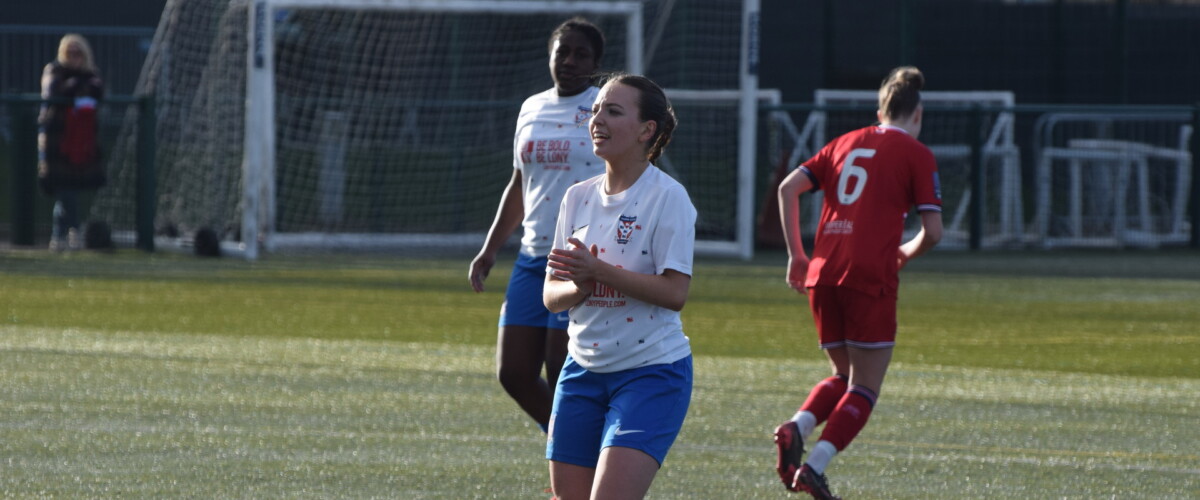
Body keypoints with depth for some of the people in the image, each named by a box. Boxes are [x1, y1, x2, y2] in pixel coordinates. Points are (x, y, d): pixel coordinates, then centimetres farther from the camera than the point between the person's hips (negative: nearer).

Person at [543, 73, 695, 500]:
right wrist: (580, 286, -15)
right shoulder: (578, 197, 8)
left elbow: (674, 292, -18)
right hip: (584, 369, 7)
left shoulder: (667, 197, -10)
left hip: (652, 372, -7)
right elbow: (552, 296, 8)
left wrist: (599, 271, -24)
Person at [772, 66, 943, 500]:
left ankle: (796, 427, -7)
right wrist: (903, 254, 17)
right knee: (865, 387, 3)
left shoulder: (846, 144, 18)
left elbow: (789, 187, 11)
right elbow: (932, 232, -3)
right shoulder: (916, 155, 3)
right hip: (870, 277, -5)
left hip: (822, 274, 5)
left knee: (845, 376, 20)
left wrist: (796, 253, 15)